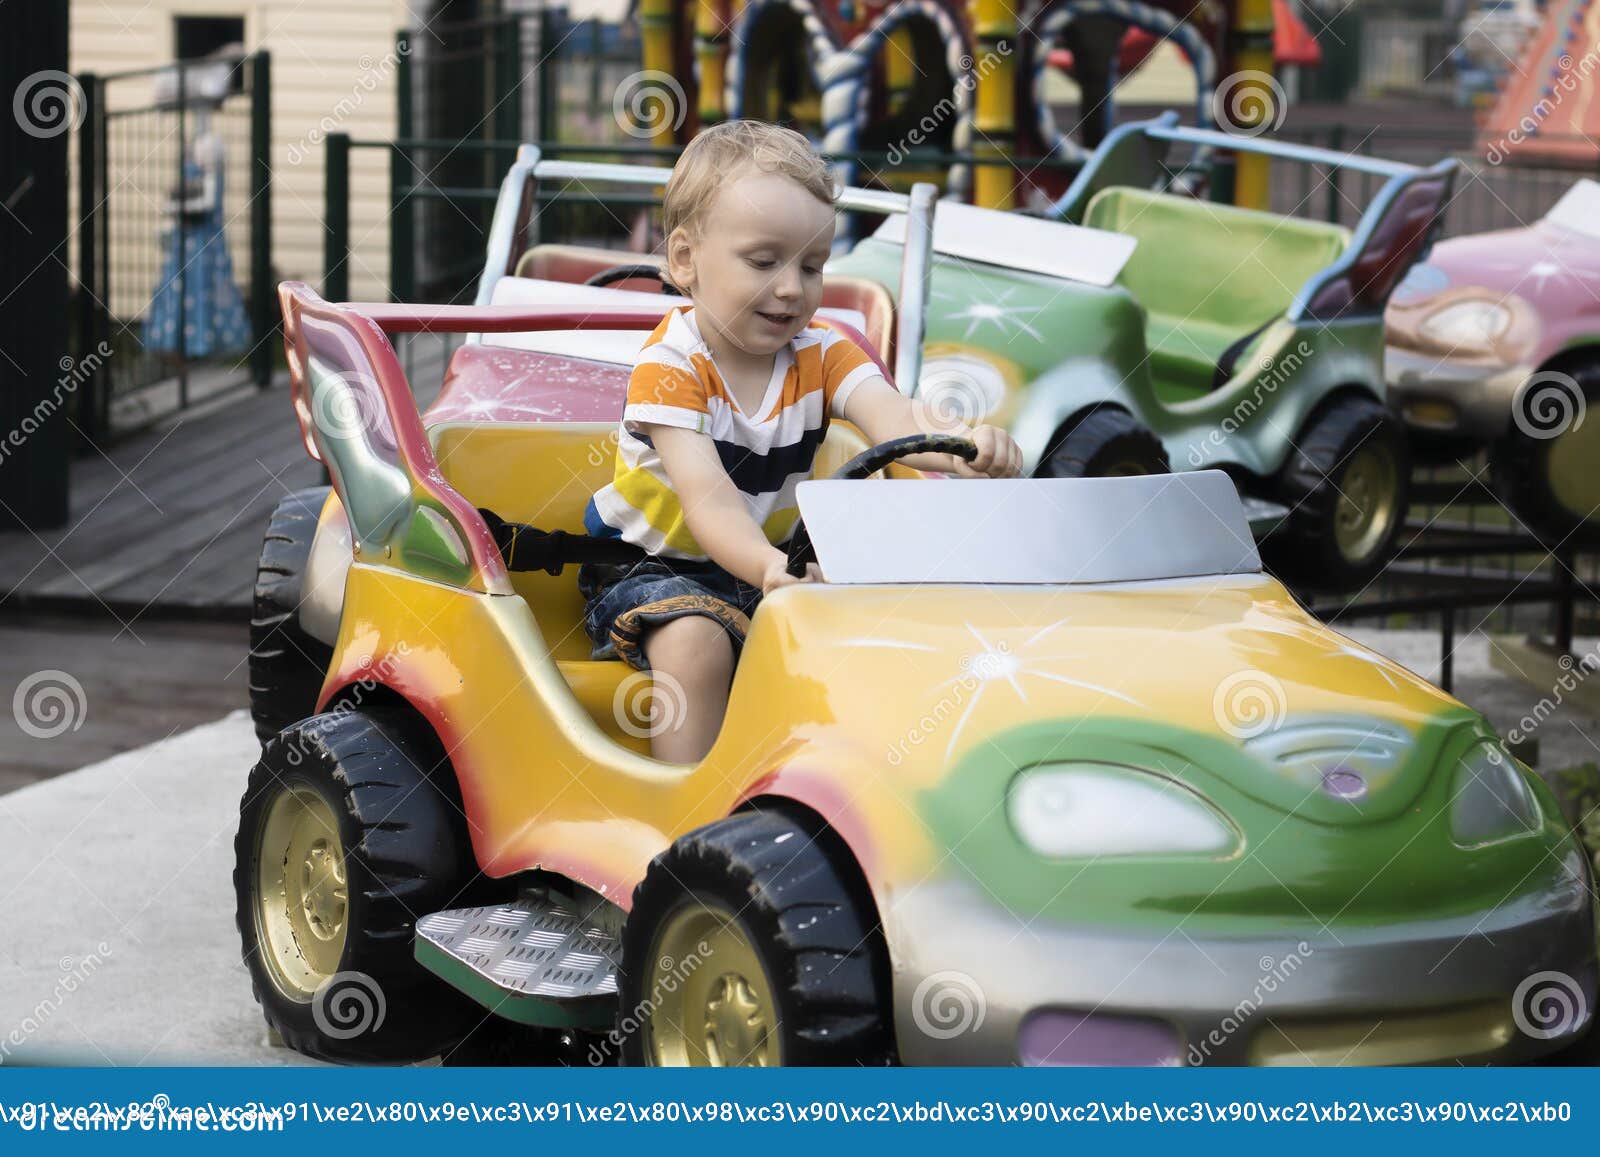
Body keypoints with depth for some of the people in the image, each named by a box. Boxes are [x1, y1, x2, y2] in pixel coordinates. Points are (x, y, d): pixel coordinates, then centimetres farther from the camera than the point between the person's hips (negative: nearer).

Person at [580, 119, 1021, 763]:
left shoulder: (821, 356, -3)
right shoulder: (670, 368, -20)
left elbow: (893, 419, -24)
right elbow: (709, 499, -33)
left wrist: (962, 447, -49)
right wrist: (767, 568, -55)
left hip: (769, 561, 5)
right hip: (654, 566, -5)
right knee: (696, 640, -34)